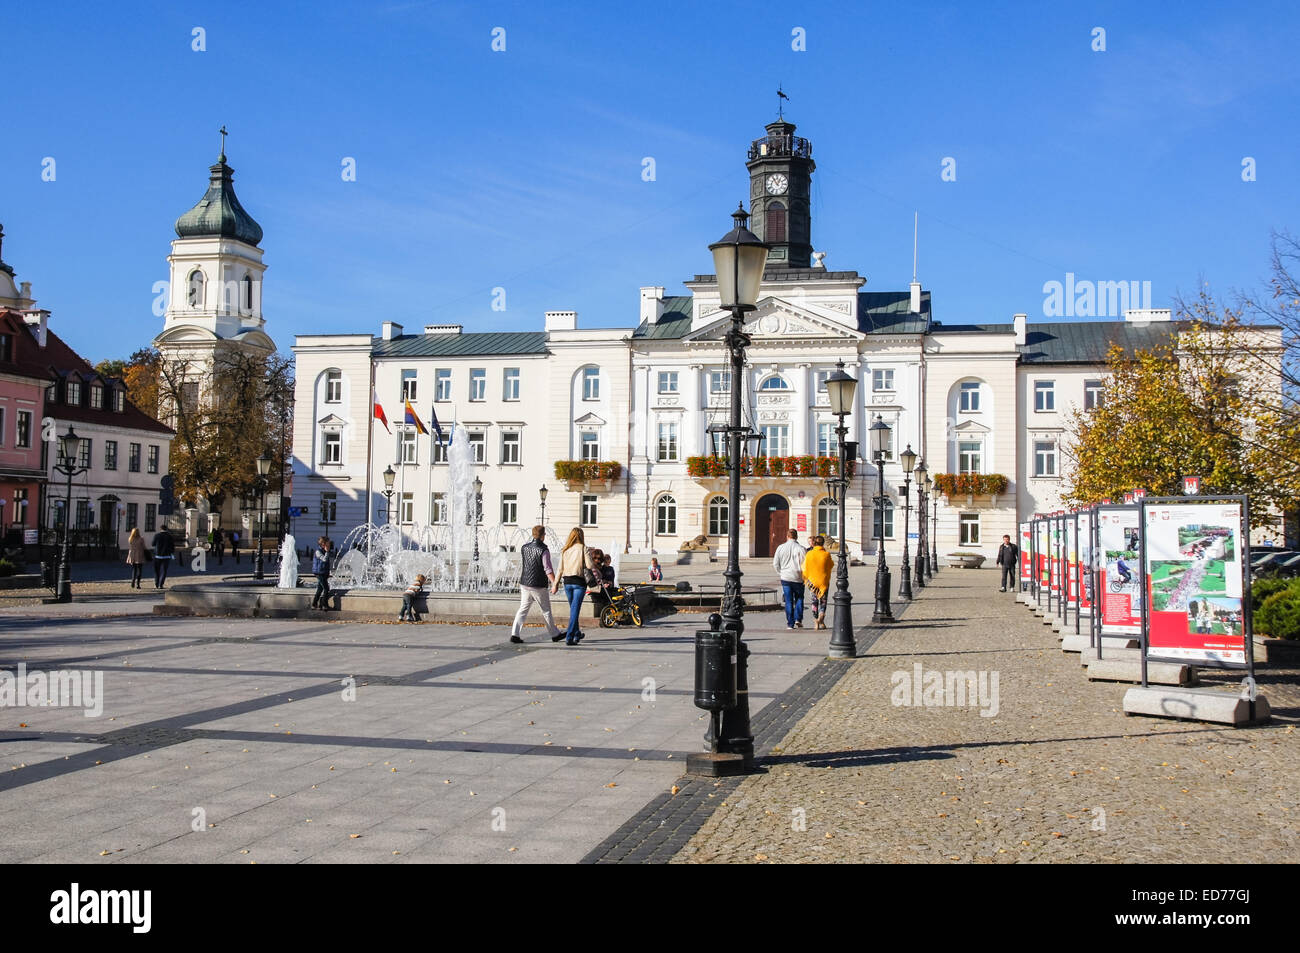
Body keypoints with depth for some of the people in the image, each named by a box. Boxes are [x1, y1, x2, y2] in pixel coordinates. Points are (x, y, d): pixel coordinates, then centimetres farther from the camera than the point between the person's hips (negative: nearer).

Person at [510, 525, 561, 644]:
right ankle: (554, 634, 20)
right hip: (538, 585, -5)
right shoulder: (543, 550, -15)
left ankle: (515, 634, -4)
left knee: (523, 609, 8)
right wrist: (554, 583, -22)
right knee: (546, 611, 8)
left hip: (524, 583, 5)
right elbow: (548, 569, -21)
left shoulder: (524, 547, 5)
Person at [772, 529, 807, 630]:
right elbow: (804, 564, -8)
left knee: (788, 601, 6)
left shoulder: (780, 548, 0)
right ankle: (798, 619, 1)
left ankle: (790, 623, 5)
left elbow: (775, 564, 5)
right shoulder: (800, 549, -9)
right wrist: (804, 576, 6)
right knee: (799, 599, 15)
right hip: (797, 578, -2)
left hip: (785, 577, 2)